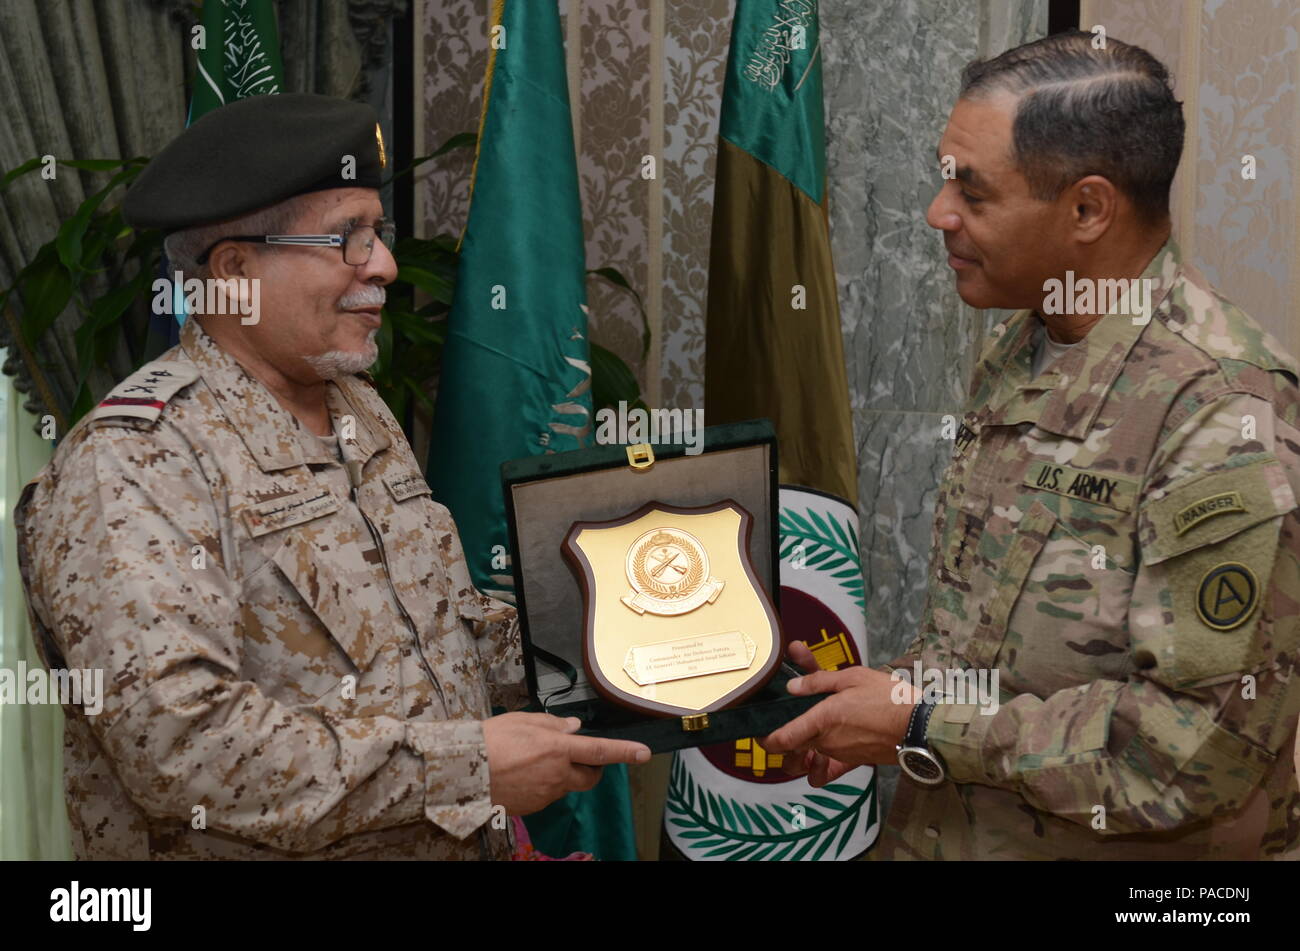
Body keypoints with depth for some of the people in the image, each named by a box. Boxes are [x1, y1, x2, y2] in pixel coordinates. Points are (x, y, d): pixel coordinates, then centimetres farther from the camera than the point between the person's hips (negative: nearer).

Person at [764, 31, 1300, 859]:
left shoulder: (1225, 417, -23)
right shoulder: (1020, 353, 4)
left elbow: (1204, 745, -25)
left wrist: (922, 729, -21)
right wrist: (899, 683, -3)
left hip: (1106, 845, -7)